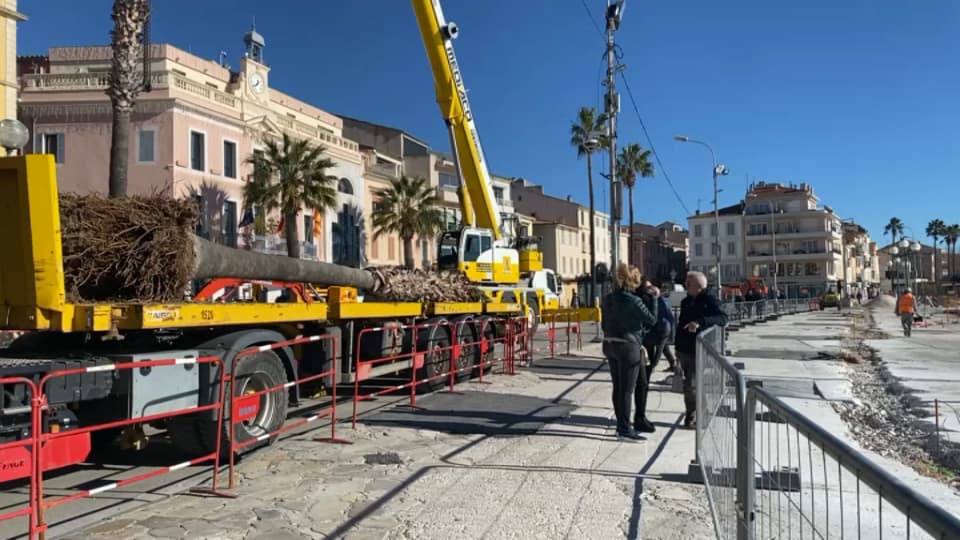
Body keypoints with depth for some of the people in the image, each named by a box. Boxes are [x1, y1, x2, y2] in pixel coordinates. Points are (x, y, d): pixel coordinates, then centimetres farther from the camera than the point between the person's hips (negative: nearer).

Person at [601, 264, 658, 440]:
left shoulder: (608, 299, 7)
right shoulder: (634, 301, -16)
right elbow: (652, 320, -6)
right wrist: (653, 299, 2)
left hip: (610, 345, 7)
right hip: (628, 347, -7)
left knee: (618, 387, 14)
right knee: (627, 389, 0)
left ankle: (621, 425, 23)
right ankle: (625, 429, 6)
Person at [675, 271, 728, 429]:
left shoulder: (709, 300, -9)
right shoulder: (686, 301, 12)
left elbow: (722, 318, -24)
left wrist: (700, 322, -37)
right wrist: (677, 345, 15)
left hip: (699, 351, -6)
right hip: (685, 349, 6)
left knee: (692, 385, -4)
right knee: (689, 385, 11)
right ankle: (690, 416, 21)